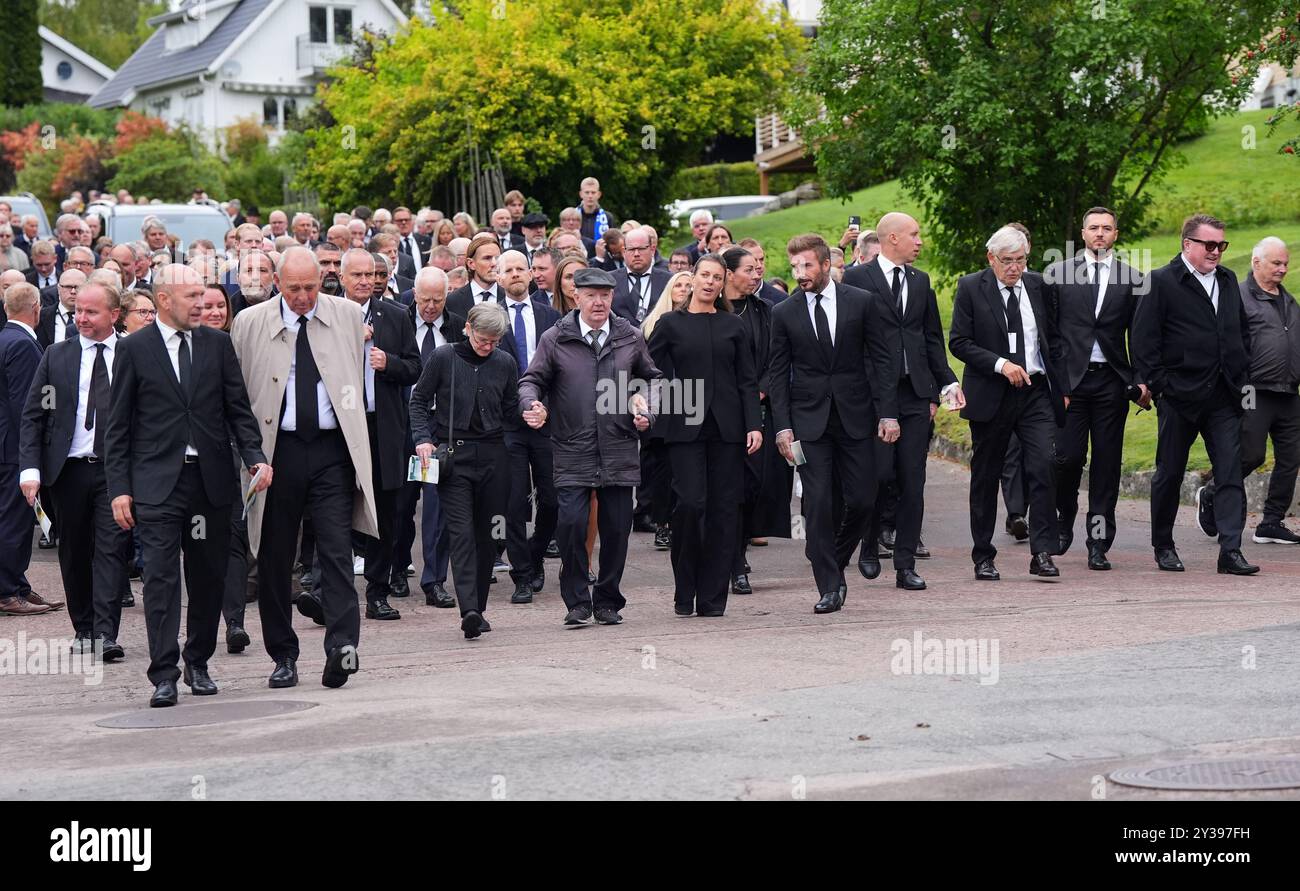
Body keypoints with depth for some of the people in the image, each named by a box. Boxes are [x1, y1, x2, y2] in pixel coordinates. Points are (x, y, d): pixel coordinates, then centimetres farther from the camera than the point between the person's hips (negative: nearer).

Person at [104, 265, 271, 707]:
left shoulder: (218, 343, 9)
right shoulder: (134, 349, 1)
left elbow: (238, 408, 9)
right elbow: (118, 426, 2)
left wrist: (255, 457, -7)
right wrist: (119, 488, -4)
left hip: (211, 478, 3)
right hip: (157, 483, -3)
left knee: (210, 575, 8)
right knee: (161, 577, -8)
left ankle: (198, 663, 22)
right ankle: (164, 676, -7)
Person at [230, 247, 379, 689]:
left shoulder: (347, 315, 7)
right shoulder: (249, 323, 3)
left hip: (333, 449, 0)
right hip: (277, 450, 0)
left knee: (337, 548, -12)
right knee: (274, 557, 4)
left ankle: (342, 647, -18)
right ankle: (283, 656, 14)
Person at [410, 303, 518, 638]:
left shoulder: (504, 363, 6)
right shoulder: (443, 357, -1)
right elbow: (419, 400, 5)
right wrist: (423, 438, -5)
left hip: (492, 456, 3)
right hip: (452, 454, -3)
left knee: (486, 534, 5)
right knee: (461, 532, -13)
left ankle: (478, 610, 14)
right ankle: (469, 610, -23)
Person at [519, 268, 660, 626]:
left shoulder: (631, 338, 9)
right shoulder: (555, 339, 2)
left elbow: (652, 378, 22)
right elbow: (532, 380, 5)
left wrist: (644, 403, 4)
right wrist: (532, 406, -15)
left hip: (618, 450, 2)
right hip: (572, 452, -2)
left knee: (617, 528, 4)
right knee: (571, 523, -13)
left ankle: (607, 601, 18)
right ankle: (577, 602, 0)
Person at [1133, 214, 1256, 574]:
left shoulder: (1228, 281, 13)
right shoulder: (1162, 282, -5)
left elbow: (1242, 330, 23)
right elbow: (1143, 340, -8)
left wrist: (1242, 375, 12)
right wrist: (1157, 386, -12)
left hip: (1224, 396, 4)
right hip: (1179, 395, -4)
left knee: (1230, 473, -5)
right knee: (1170, 473, 7)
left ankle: (1231, 551, -8)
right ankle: (1163, 547, 21)